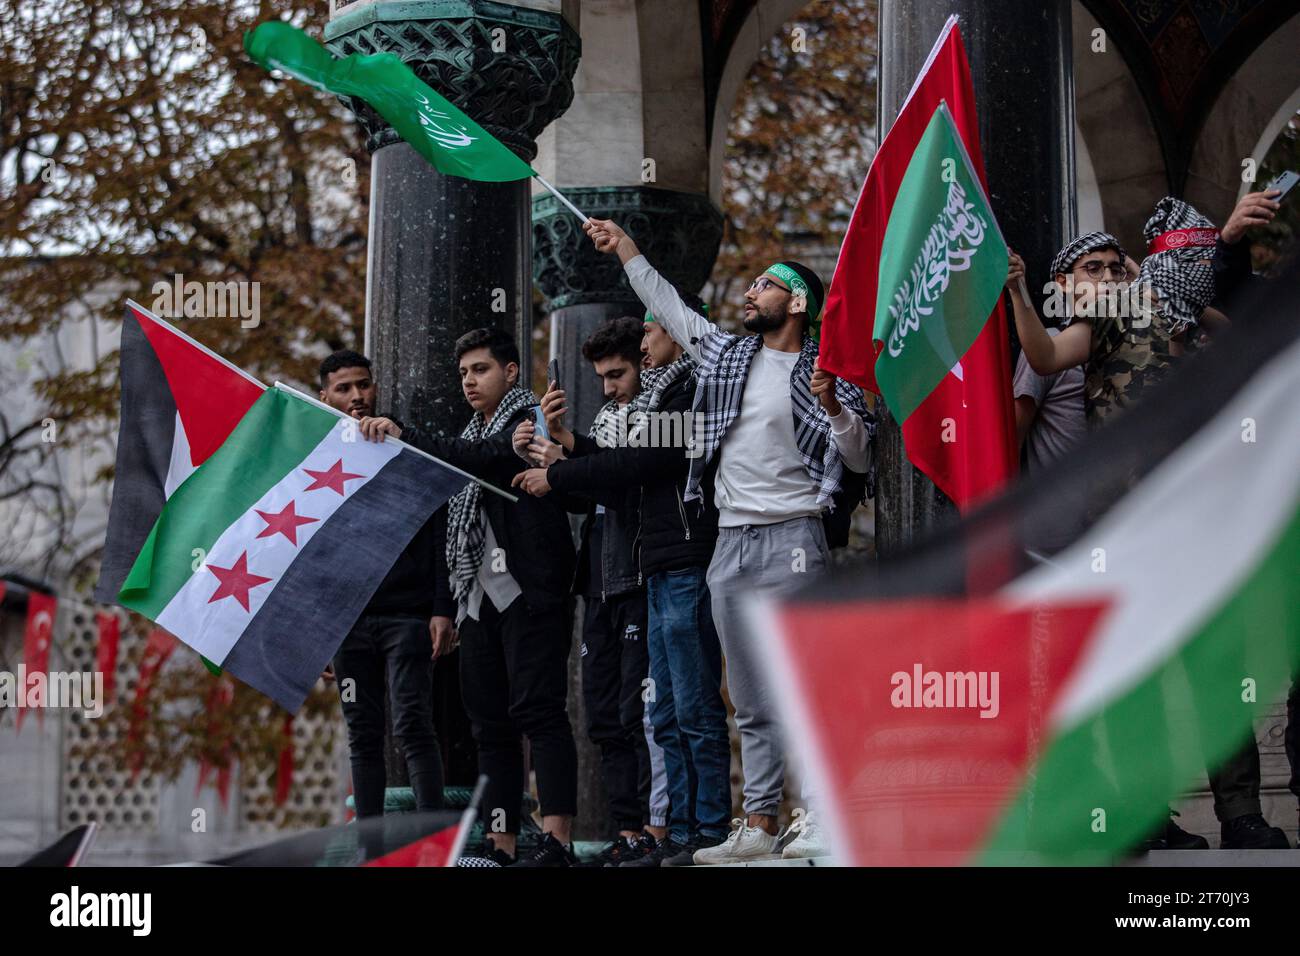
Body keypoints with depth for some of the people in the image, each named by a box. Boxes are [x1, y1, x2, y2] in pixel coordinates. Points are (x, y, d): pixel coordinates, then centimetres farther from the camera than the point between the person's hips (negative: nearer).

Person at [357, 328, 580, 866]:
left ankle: (557, 840, -21)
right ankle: (501, 844, 3)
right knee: (489, 720, 4)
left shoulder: (530, 421, 0)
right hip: (480, 595, 9)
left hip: (528, 592, -8)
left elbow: (477, 459, -20)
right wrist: (446, 606, 17)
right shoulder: (471, 434, 25)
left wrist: (403, 436, -28)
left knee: (537, 708, -15)